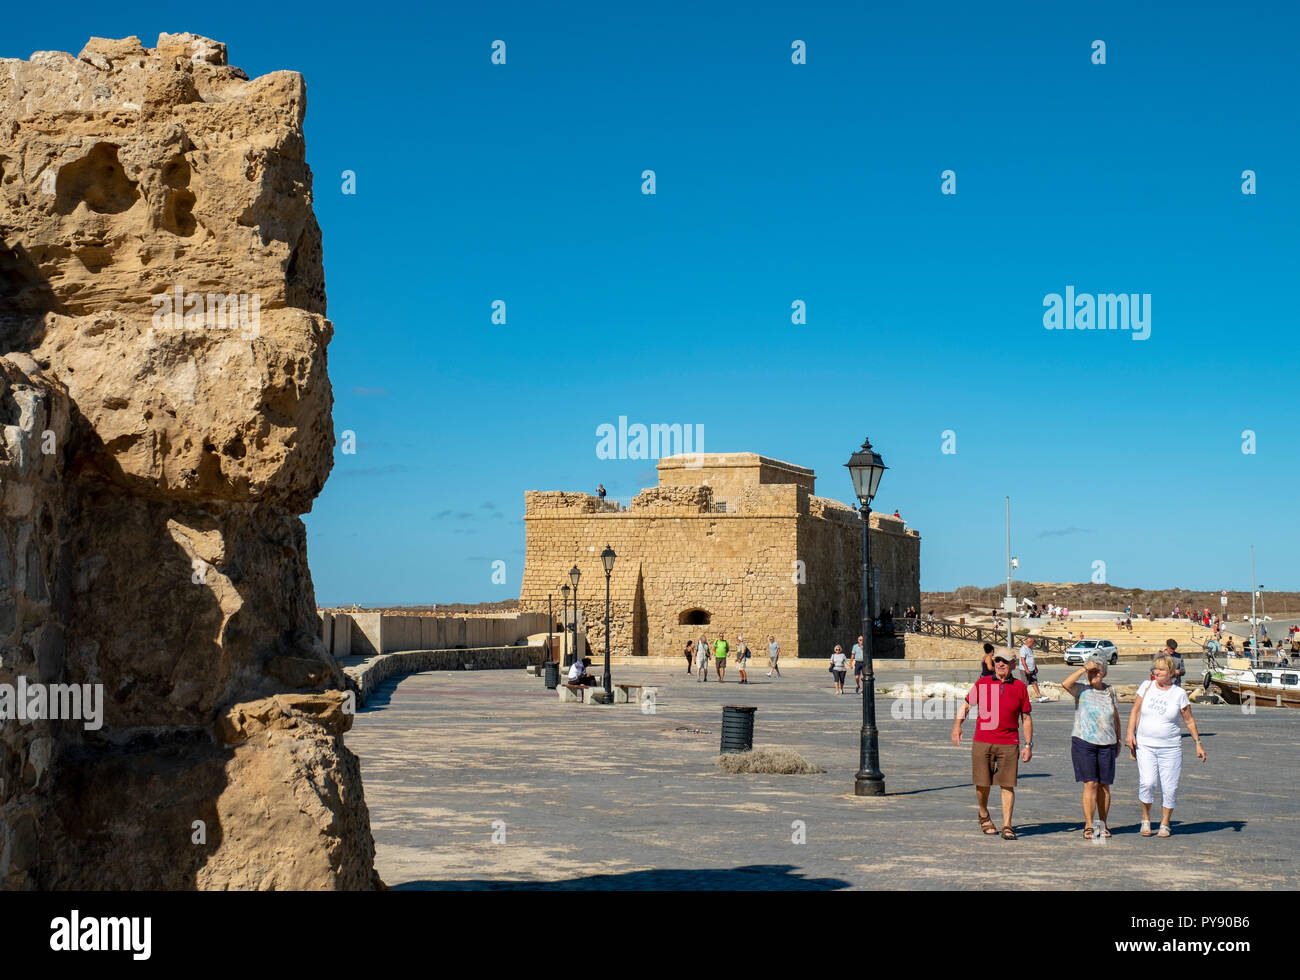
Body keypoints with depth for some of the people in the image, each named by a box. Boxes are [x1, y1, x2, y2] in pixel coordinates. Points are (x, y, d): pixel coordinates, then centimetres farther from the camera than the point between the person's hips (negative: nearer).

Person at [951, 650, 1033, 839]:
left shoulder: (1020, 687, 7)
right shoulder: (982, 683, 7)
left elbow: (1026, 718, 10)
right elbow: (966, 704, 17)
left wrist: (1028, 745, 5)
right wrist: (957, 725, 2)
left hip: (1009, 744, -1)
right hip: (982, 742, 1)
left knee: (1007, 785, -4)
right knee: (982, 784, 4)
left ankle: (1007, 827, 1)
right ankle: (984, 817, 29)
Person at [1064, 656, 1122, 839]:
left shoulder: (1110, 691, 10)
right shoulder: (1081, 690, -1)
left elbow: (1116, 718, 18)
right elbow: (1066, 683, -22)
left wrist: (1118, 741, 18)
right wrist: (1083, 668, -17)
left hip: (1107, 744, 3)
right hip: (1084, 742, -3)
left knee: (1104, 785, 6)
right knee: (1090, 784, -6)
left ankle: (1103, 824, 17)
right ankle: (1088, 826, -2)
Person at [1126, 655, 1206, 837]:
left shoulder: (1179, 694, 0)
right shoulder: (1146, 686, 4)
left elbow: (1189, 720, 7)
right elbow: (1135, 711, 8)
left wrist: (1198, 743, 5)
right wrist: (1130, 733, -2)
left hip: (1170, 747, 0)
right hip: (1145, 745, 0)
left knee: (1169, 787, -1)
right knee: (1147, 782, -15)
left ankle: (1165, 824, 15)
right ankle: (1146, 818, 6)